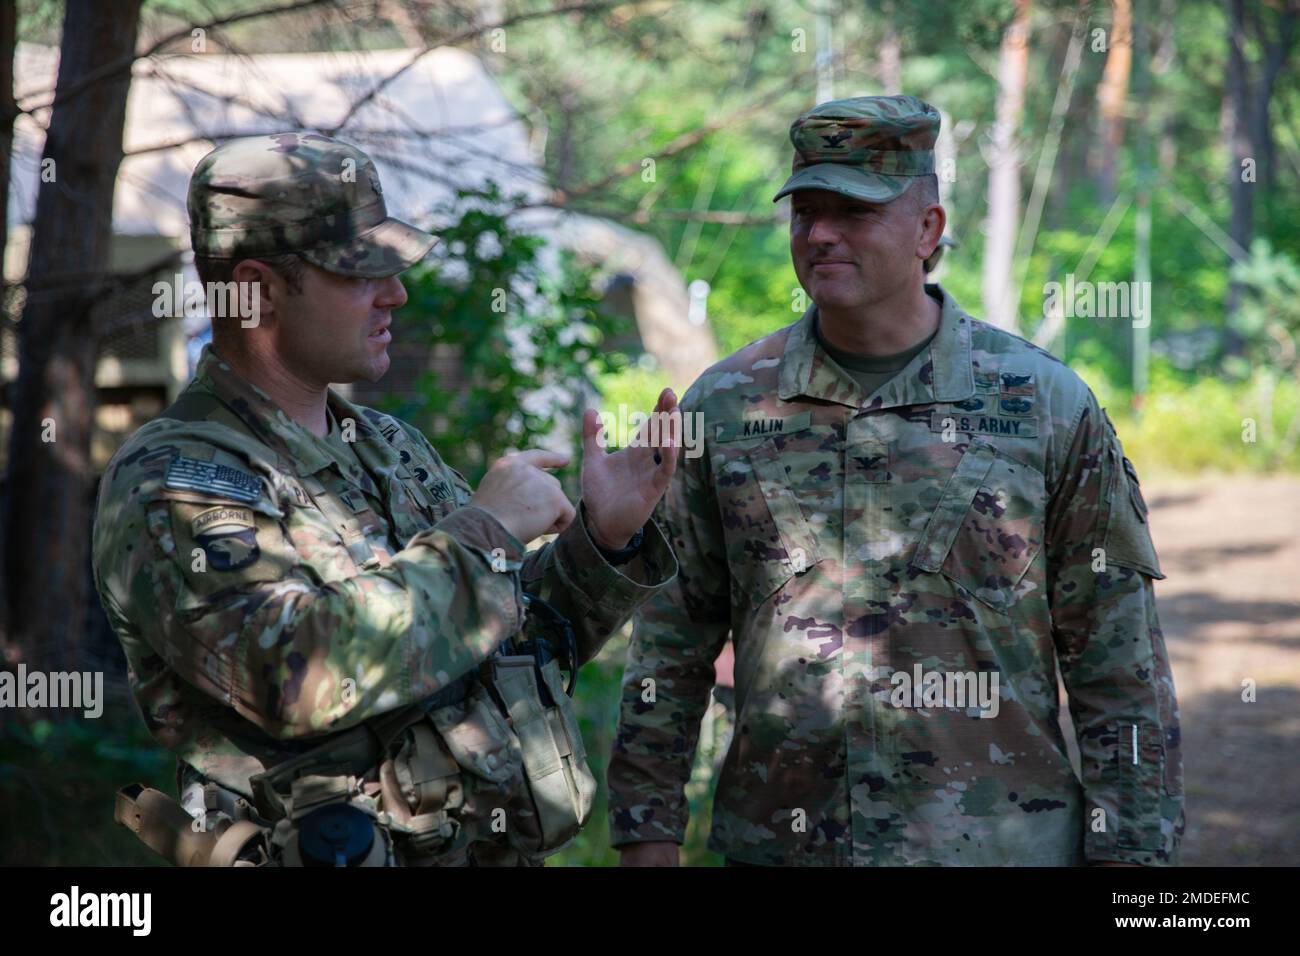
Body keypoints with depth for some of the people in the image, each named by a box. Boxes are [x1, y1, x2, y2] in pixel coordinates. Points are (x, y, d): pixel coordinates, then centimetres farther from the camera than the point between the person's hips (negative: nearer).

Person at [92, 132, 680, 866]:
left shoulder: (392, 447, 11)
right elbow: (303, 674, -28)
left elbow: (523, 646, 18)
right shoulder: (170, 484, -13)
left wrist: (603, 537, 0)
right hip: (356, 850, -7)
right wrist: (485, 530, -19)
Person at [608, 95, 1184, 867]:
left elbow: (1120, 670, -1)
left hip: (999, 841, -1)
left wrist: (1131, 851, -5)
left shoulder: (1048, 407, -2)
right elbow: (671, 644, 7)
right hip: (775, 839, 2)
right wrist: (648, 837, 2)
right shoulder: (725, 406, 3)